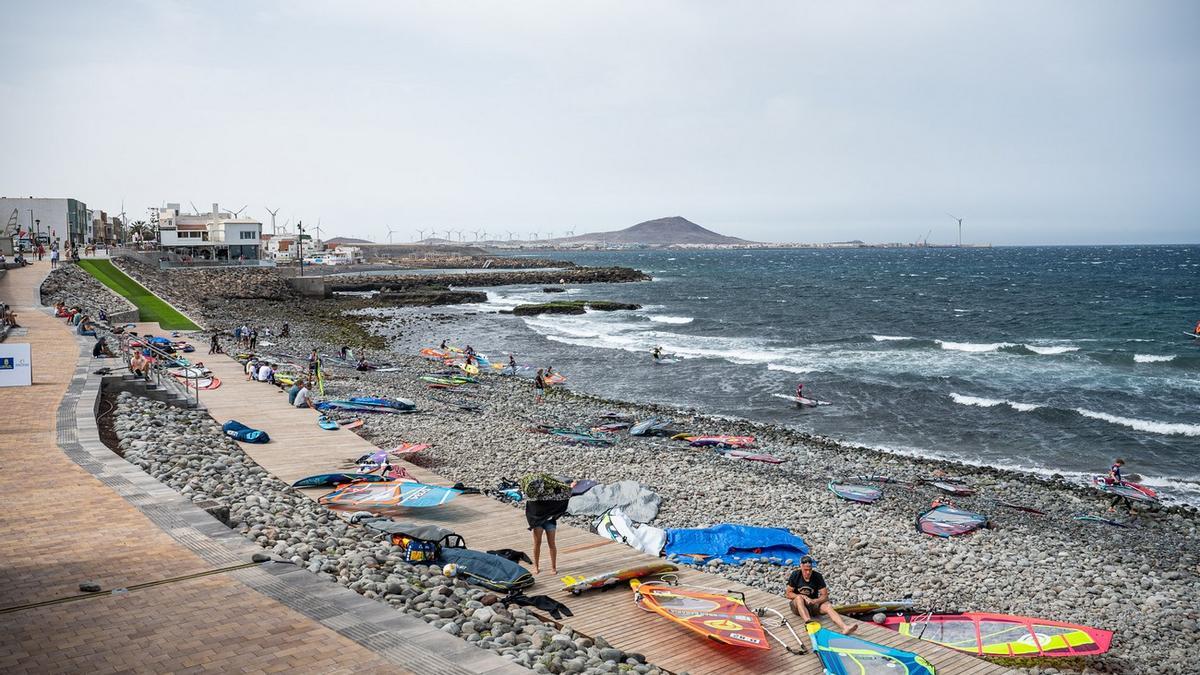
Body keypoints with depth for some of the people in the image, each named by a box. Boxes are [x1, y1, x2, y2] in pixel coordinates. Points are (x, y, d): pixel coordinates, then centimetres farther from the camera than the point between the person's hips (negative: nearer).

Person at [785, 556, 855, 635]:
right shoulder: (795, 575, -8)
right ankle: (808, 622, -55)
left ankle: (845, 628, -46)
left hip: (813, 604, 1)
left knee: (828, 606, -27)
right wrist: (803, 597, -21)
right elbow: (788, 594, -7)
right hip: (798, 605, -1)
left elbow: (825, 596, -9)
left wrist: (815, 601, -28)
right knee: (799, 598, -34)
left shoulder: (817, 576, -7)